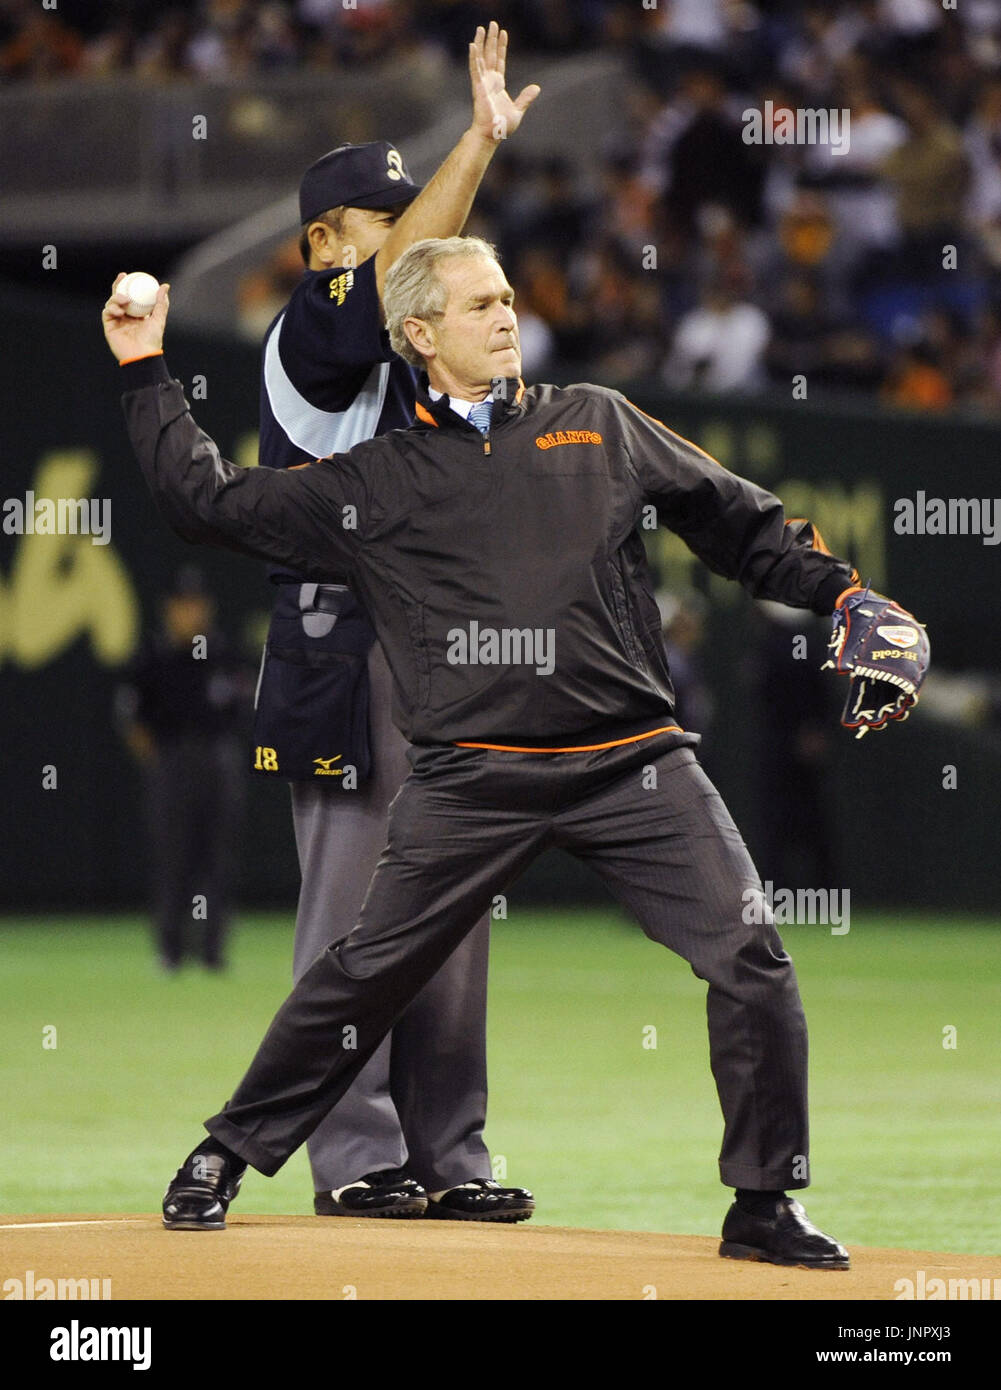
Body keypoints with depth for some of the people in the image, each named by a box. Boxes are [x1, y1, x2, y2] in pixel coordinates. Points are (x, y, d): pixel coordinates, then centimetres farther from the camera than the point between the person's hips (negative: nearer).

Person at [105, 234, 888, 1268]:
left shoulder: (600, 426, 16)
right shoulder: (373, 482, 13)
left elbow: (740, 524, 18)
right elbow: (207, 502, 16)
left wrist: (844, 594, 6)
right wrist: (144, 371, 14)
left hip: (632, 766, 1)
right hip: (473, 780, -1)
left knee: (750, 960, -12)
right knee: (368, 970, -3)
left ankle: (764, 1204, 0)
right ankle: (224, 1158, 16)